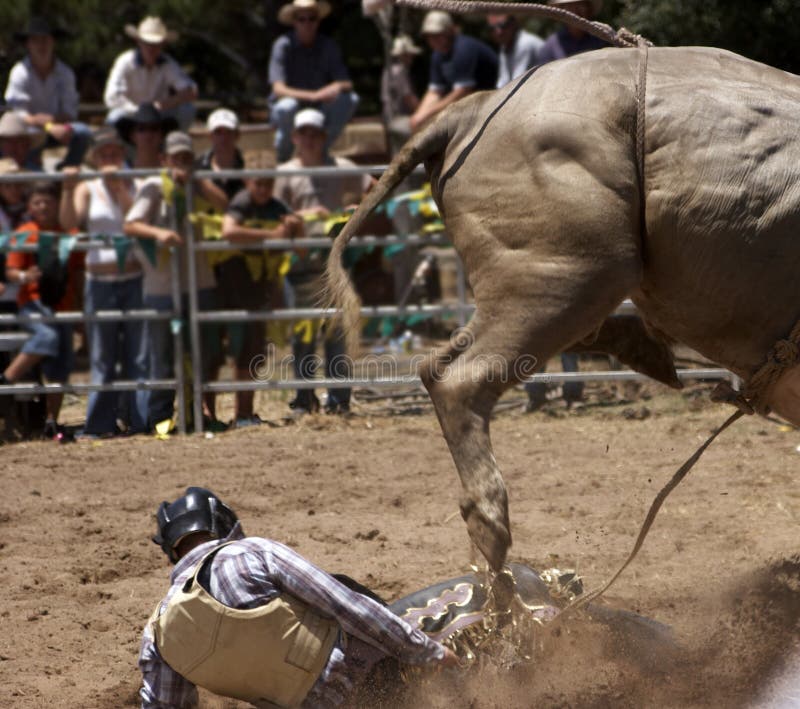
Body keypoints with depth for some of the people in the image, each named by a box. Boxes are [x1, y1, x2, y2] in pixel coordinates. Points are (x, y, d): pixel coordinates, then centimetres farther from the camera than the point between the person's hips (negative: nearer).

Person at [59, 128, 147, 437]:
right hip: (100, 280, 1)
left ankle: (139, 419, 2)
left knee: (138, 353, -2)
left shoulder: (135, 185, 6)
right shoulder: (87, 189, 7)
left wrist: (118, 187, -17)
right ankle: (100, 424, 8)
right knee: (102, 356, 4)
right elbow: (69, 222, -9)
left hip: (136, 279, -1)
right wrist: (68, 189, -22)